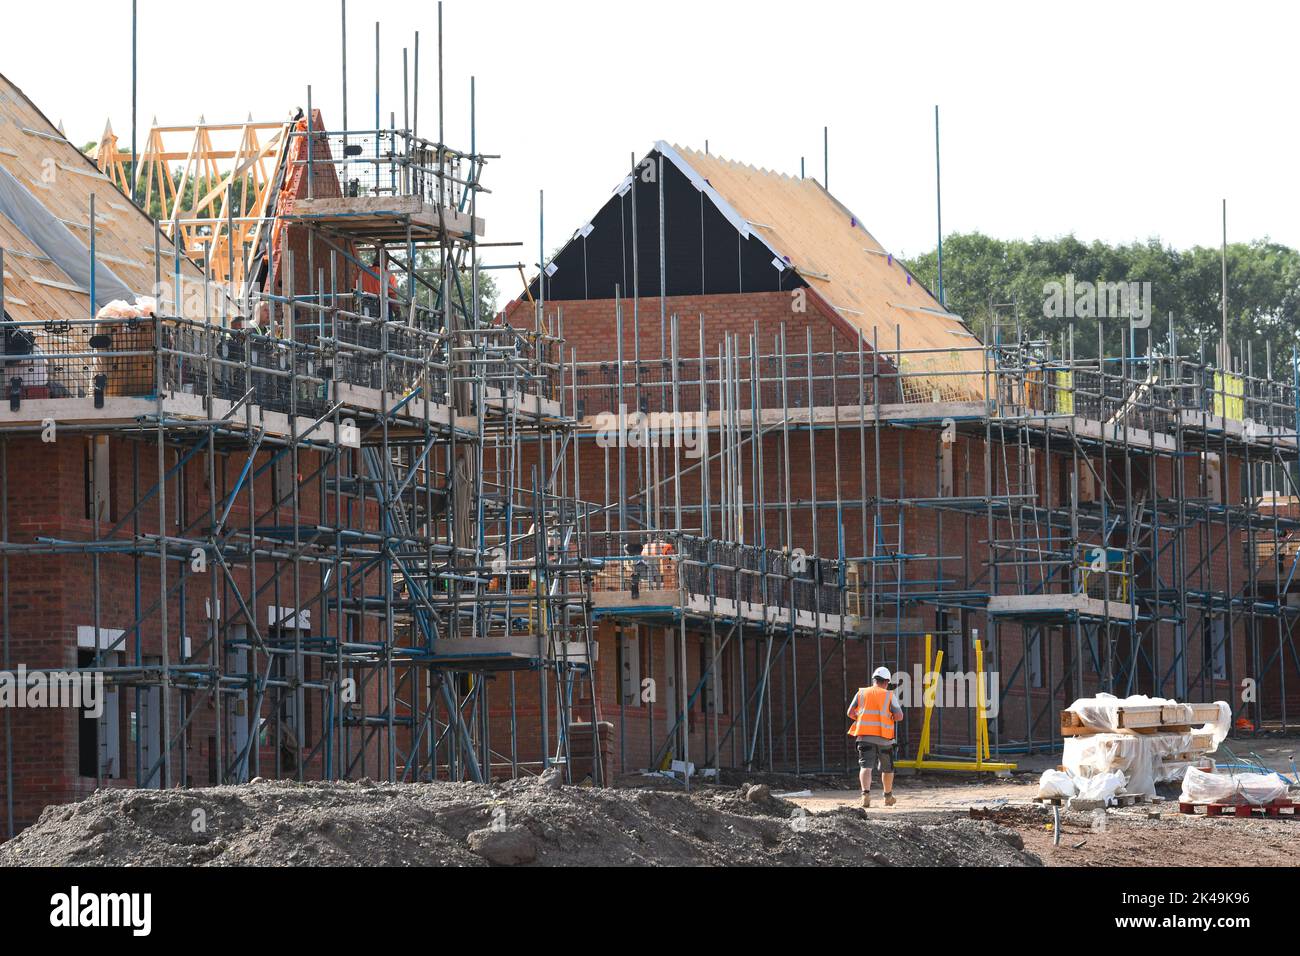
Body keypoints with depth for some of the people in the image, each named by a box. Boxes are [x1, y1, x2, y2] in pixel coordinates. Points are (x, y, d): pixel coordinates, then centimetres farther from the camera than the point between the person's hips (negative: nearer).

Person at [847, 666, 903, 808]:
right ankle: (888, 796, 32)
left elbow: (850, 713, 4)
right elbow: (899, 716, -4)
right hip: (884, 737, 0)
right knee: (887, 768, 18)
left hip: (864, 736, 0)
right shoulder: (889, 695, 3)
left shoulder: (861, 693, 8)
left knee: (866, 766, -9)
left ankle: (866, 793, -32)